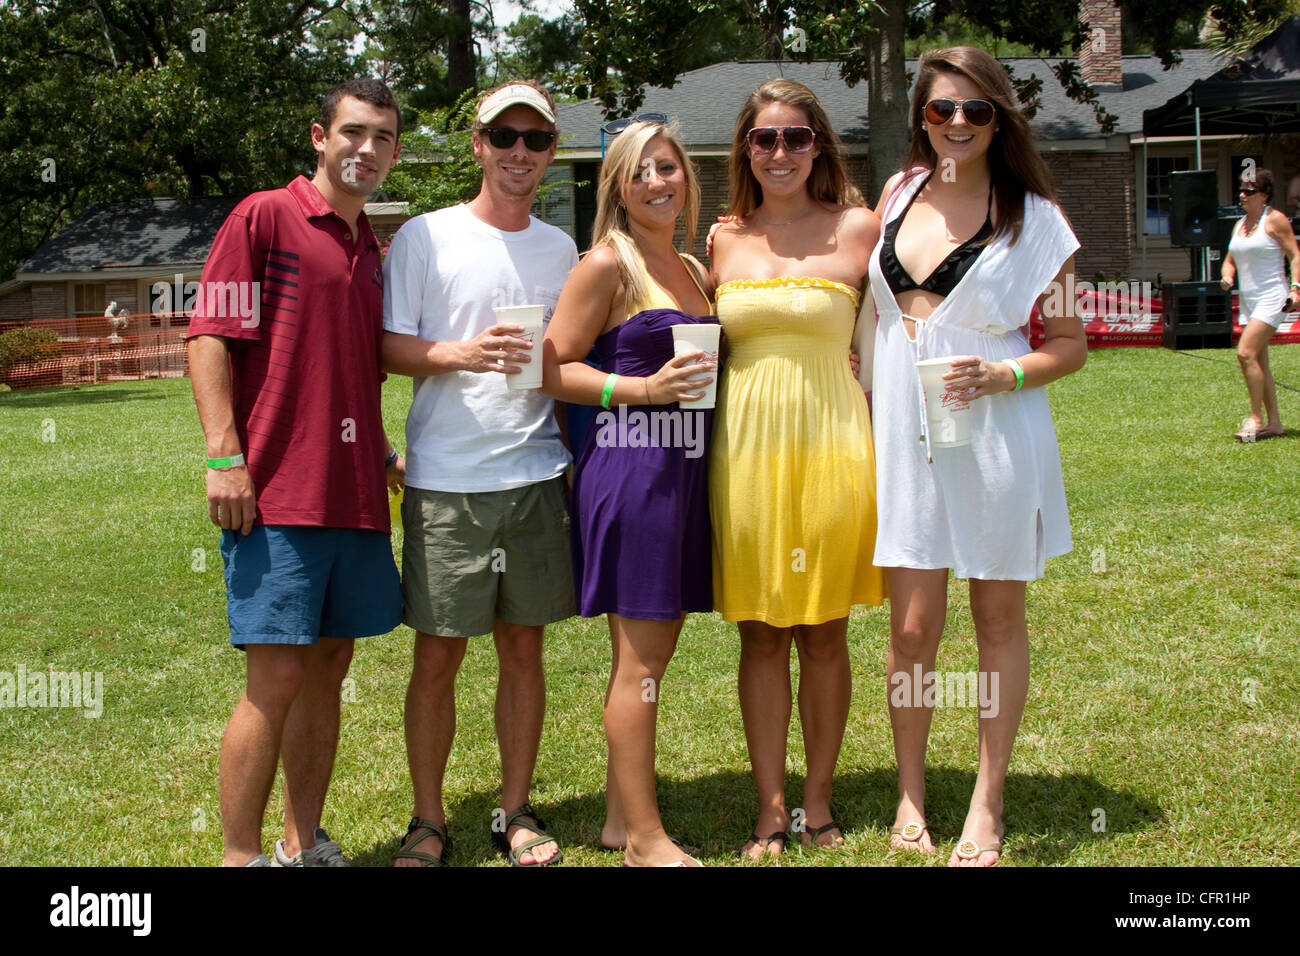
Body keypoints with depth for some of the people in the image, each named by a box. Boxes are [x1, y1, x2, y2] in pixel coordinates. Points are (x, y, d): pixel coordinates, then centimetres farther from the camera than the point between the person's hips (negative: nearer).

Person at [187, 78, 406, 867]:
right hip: (277, 492, -7)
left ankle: (306, 845, 21)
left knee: (329, 670, 10)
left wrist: (383, 453, 14)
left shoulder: (374, 252, 19)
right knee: (276, 677, -7)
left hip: (357, 495, 7)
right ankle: (242, 855, 4)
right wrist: (226, 456, -16)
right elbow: (210, 336, -8)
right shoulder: (264, 218, -1)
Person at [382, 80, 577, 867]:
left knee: (525, 646, 8)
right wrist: (461, 354, -19)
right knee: (438, 654, 0)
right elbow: (389, 347, -2)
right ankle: (429, 821, 14)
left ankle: (517, 811, 20)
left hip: (537, 474, 3)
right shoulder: (426, 237, 1)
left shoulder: (560, 249, 13)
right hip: (445, 478, -3)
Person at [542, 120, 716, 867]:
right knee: (641, 658, -3)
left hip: (685, 467, 8)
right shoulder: (608, 265, -6)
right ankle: (645, 837, 6)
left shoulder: (694, 270, 17)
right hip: (628, 464, -8)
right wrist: (644, 388, -18)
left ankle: (624, 818, 23)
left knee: (651, 651, 13)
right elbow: (554, 368, -10)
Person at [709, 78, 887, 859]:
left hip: (832, 444, -2)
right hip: (748, 446, 2)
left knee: (825, 635, 7)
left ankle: (819, 803, 22)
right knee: (761, 636, 7)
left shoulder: (859, 229, 0)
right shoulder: (725, 239, 9)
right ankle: (771, 811, 18)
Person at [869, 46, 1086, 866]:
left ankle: (987, 806, 20)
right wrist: (867, 397, 14)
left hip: (995, 436, -2)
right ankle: (911, 792, 22)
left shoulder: (1033, 215, -2)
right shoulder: (899, 194, 9)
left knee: (999, 619, 7)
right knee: (913, 626, 2)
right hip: (904, 430, 3)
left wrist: (1001, 376, -18)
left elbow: (1071, 344, -1)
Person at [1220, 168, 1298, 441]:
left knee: (1246, 354, -19)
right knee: (1259, 362, 7)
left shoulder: (1274, 219, -6)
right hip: (1247, 300, 8)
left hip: (1271, 298, -8)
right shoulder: (1240, 224, 15)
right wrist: (1227, 276, -2)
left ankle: (1255, 419, -12)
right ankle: (1274, 423, 13)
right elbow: (1230, 260, 20)